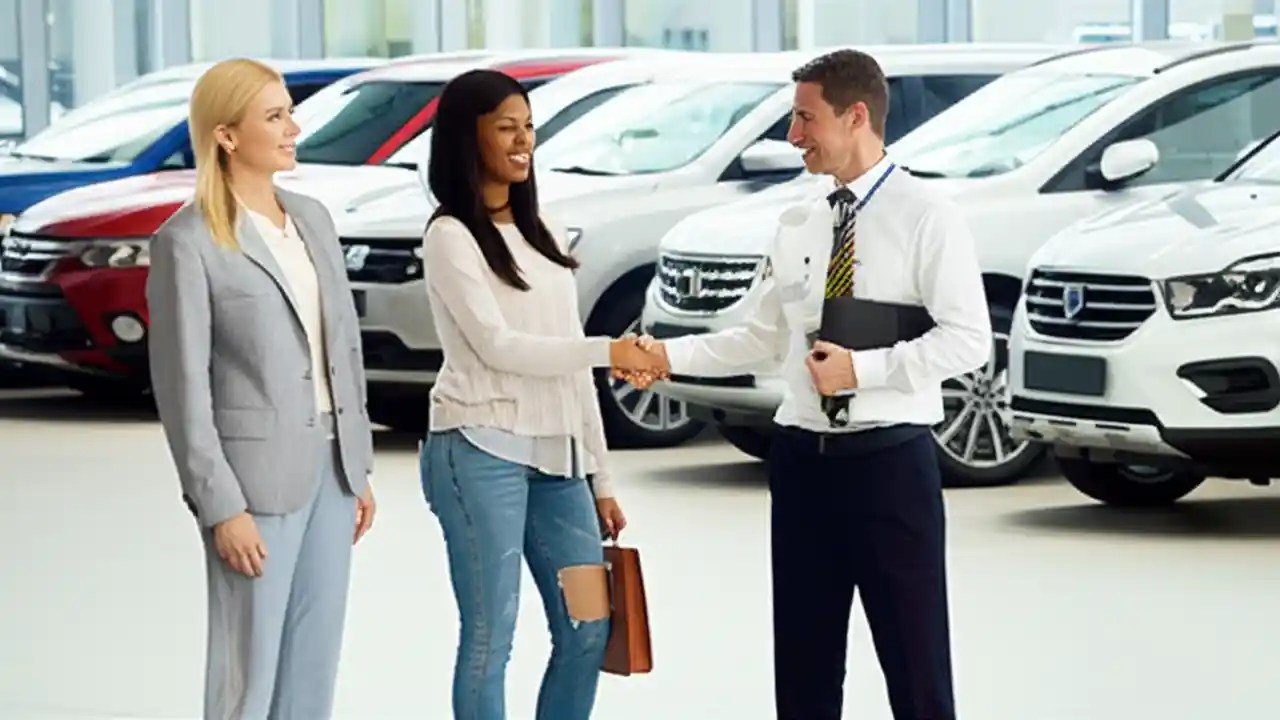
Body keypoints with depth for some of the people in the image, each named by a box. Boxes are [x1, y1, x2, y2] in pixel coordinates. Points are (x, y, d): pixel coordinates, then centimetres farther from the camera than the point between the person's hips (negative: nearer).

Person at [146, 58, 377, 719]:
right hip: (258, 472, -7)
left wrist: (359, 466, 13)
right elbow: (182, 387, -13)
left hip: (330, 465, 7)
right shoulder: (188, 241, -11)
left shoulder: (312, 219, 10)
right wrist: (221, 506, -16)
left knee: (315, 667, 11)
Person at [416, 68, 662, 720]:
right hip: (482, 451, -7)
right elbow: (495, 346, -13)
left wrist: (599, 478, 15)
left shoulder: (544, 233, 17)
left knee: (589, 629, 4)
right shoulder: (451, 237, -4)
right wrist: (608, 350, -19)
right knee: (490, 635, -6)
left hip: (557, 455, 7)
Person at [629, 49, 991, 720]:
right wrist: (673, 354, 2)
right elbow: (764, 337, 14)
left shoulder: (925, 215, -8)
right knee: (804, 661, 12)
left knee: (915, 658, 0)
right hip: (802, 457, 6)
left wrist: (863, 368, -20)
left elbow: (968, 339, -14)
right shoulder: (797, 223, 10)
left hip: (889, 459, -6)